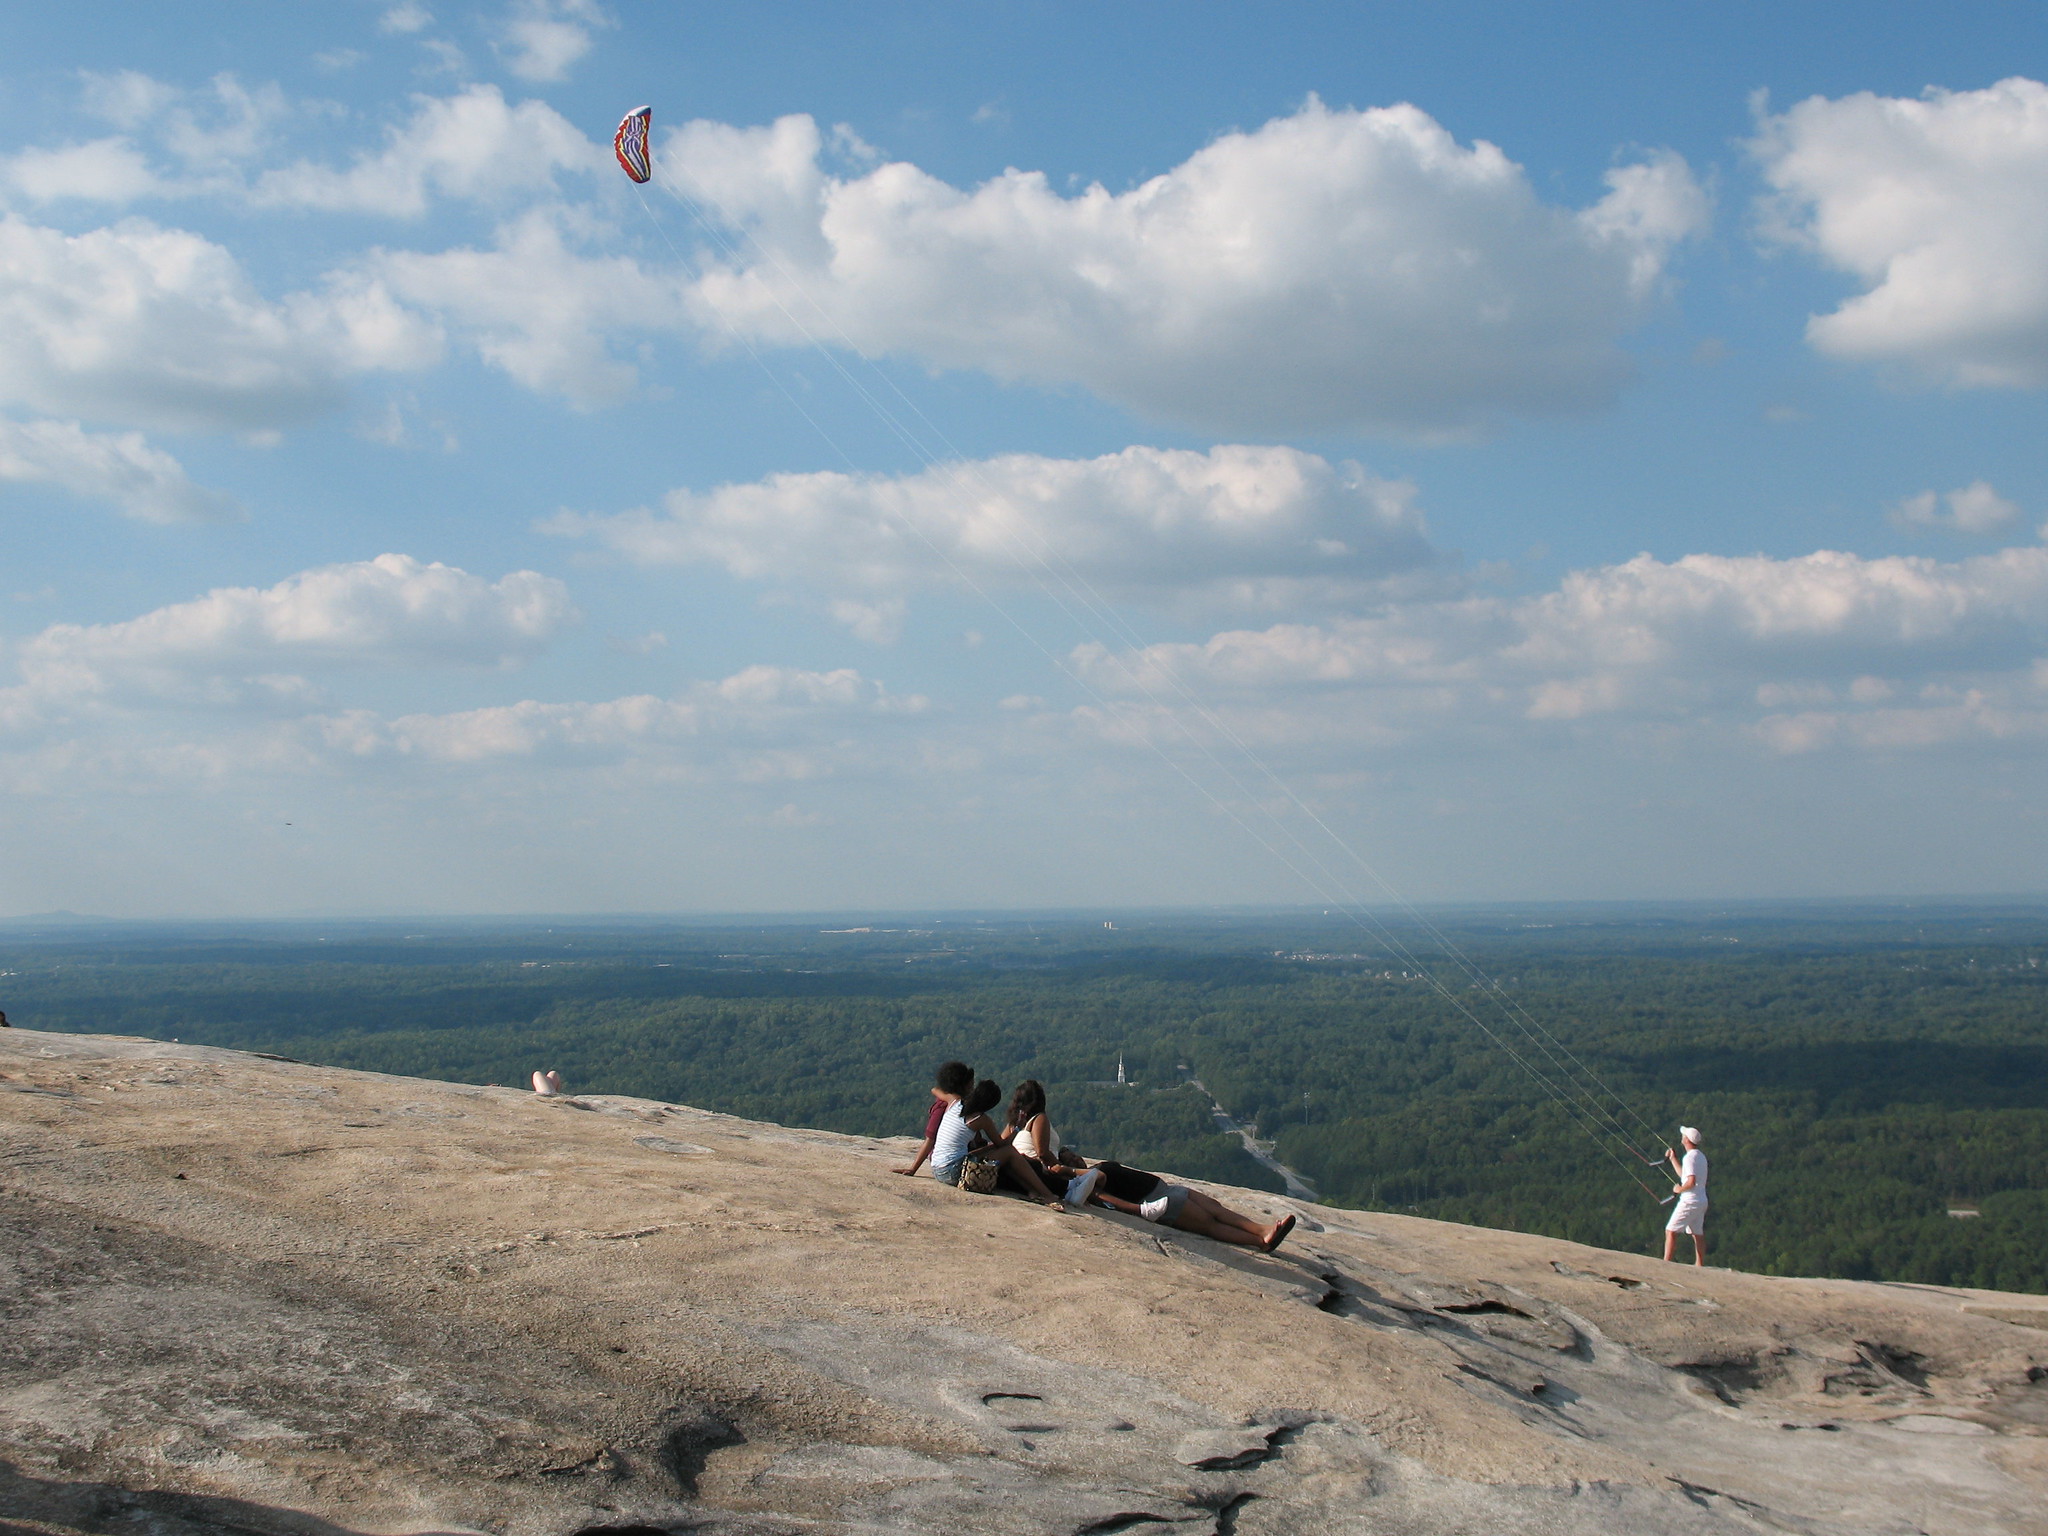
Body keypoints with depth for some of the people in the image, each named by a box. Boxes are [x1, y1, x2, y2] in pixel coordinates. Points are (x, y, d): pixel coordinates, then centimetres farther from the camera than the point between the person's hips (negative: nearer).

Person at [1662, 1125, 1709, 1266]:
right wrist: (1673, 1159, 28)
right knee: (1698, 1233, 12)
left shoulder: (1690, 1157, -15)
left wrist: (1679, 1189, -9)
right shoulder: (1701, 1156, 15)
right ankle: (1700, 1265, 11)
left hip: (1690, 1201, -9)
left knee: (1671, 1230, -7)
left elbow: (1691, 1182, -25)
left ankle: (1666, 1263, -11)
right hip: (1702, 1201, 9)